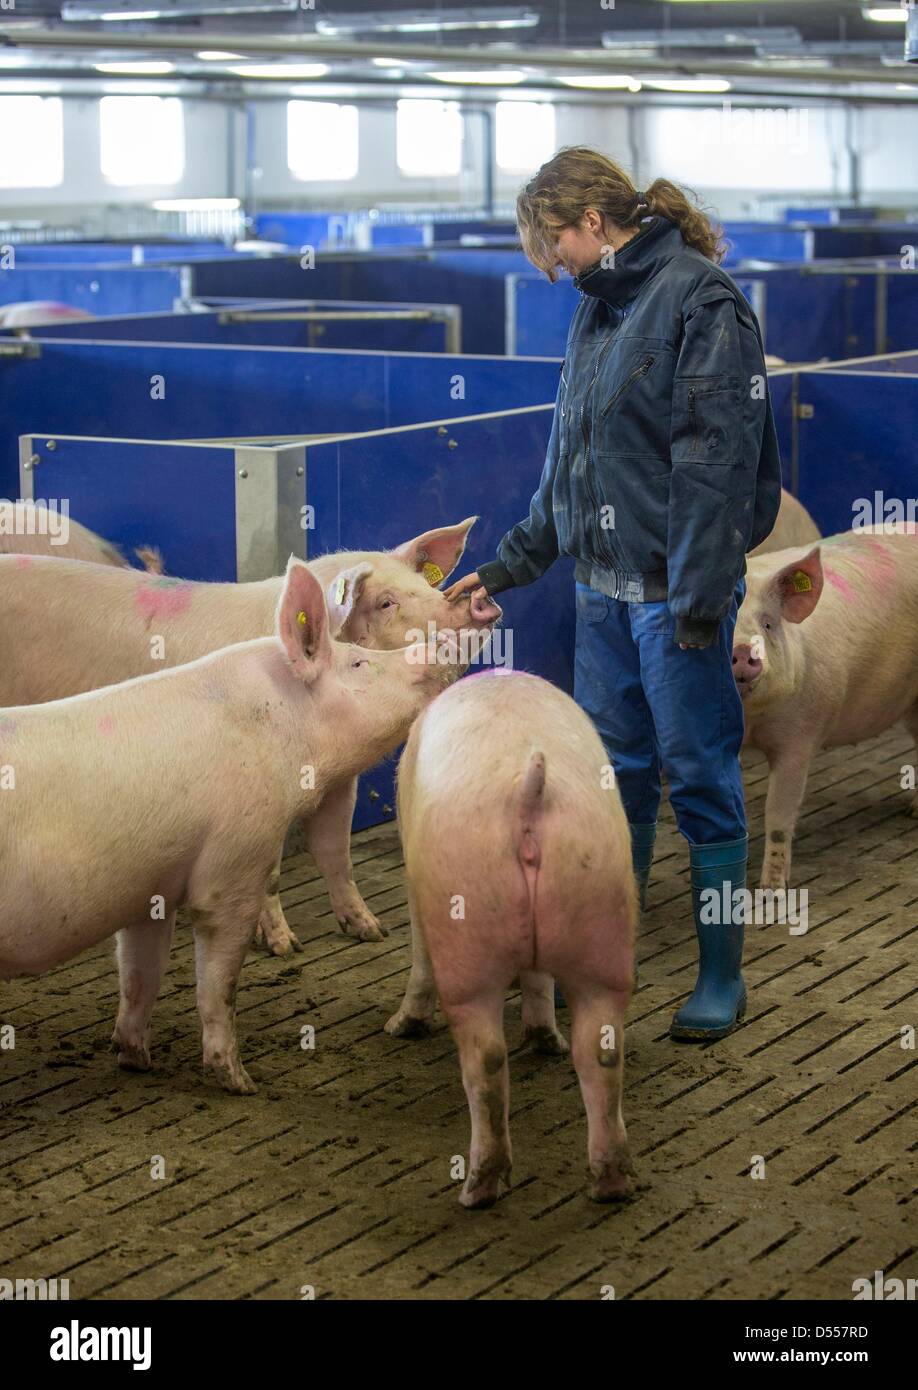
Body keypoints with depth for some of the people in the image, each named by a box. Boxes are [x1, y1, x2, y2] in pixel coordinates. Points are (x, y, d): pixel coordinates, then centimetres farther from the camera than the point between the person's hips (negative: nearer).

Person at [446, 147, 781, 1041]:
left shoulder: (700, 299, -13)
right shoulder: (596, 310, 14)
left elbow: (715, 458, -18)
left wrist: (699, 598, -20)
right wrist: (509, 564, 21)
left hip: (676, 592, -8)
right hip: (602, 589, 8)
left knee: (699, 775, 0)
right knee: (613, 771, 14)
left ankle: (721, 978, 11)